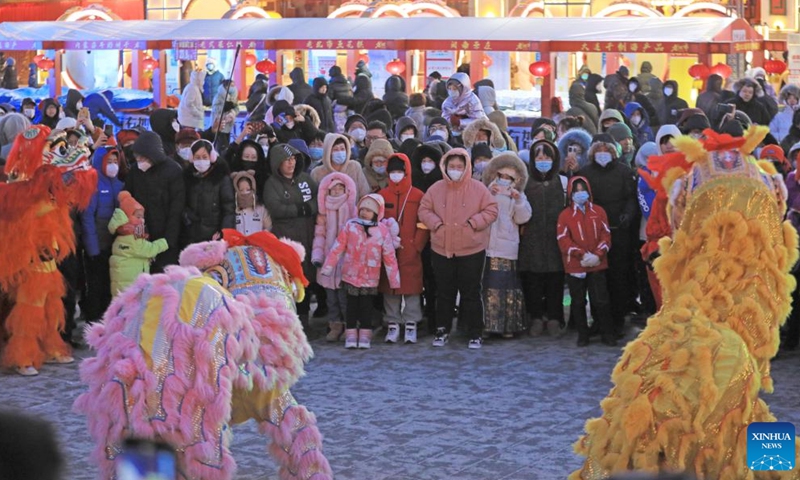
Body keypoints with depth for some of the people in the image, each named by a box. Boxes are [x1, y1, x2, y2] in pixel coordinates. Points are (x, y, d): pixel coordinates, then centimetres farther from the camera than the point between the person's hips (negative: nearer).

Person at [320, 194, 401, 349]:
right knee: (352, 306, 6)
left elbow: (389, 257, -2)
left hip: (370, 278, -1)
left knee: (366, 307, 4)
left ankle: (365, 336, 13)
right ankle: (351, 335, 12)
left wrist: (394, 280, -1)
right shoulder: (350, 226, -4)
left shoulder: (383, 230, -4)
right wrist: (327, 269, -4)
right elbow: (337, 248, -3)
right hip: (351, 276, 1)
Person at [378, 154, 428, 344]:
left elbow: (423, 224, 0)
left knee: (411, 286, -1)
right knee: (389, 286, 4)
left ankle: (411, 325, 7)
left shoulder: (418, 196, 1)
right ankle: (392, 325, 12)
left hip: (411, 251, -2)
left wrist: (417, 245, -7)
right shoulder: (382, 195, 7)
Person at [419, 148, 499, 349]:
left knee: (471, 293, 3)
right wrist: (436, 223, -10)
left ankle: (475, 334, 10)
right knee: (444, 292, 10)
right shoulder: (436, 189, 3)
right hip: (441, 249, 2)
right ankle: (442, 331, 21)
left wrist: (474, 222, -15)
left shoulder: (478, 189, -3)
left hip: (472, 250, -2)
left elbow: (491, 211, -3)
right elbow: (424, 210, 7)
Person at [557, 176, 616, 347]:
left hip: (597, 264, 0)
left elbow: (606, 235, 3)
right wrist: (582, 255, -15)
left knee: (601, 300, -1)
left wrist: (598, 254, -12)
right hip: (575, 266, 0)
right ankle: (582, 335, 16)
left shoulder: (598, 211, 6)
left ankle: (607, 334, 7)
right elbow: (563, 240, -6)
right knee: (578, 302, 6)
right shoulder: (565, 215, 0)